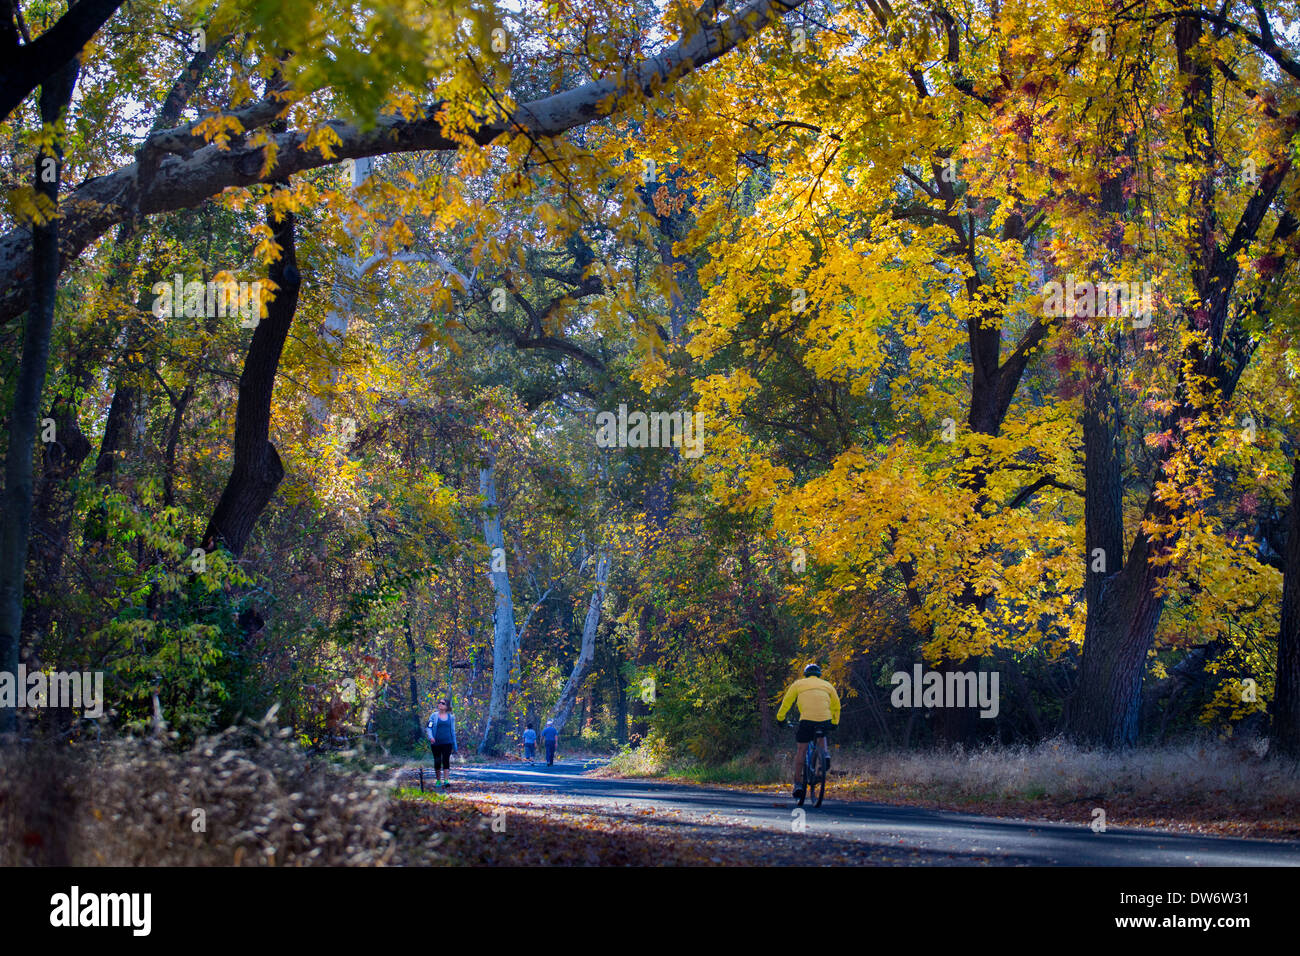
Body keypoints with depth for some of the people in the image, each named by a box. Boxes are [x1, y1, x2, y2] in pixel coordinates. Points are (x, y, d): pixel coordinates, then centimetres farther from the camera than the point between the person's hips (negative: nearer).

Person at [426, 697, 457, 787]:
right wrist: (430, 737, -21)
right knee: (437, 762, 4)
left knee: (446, 761, -10)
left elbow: (453, 732, 14)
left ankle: (446, 780, -13)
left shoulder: (451, 717, 9)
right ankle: (438, 780, 17)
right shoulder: (434, 716, 5)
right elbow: (429, 727, -1)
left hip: (447, 743, 0)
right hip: (436, 743, 0)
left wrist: (454, 746, 14)